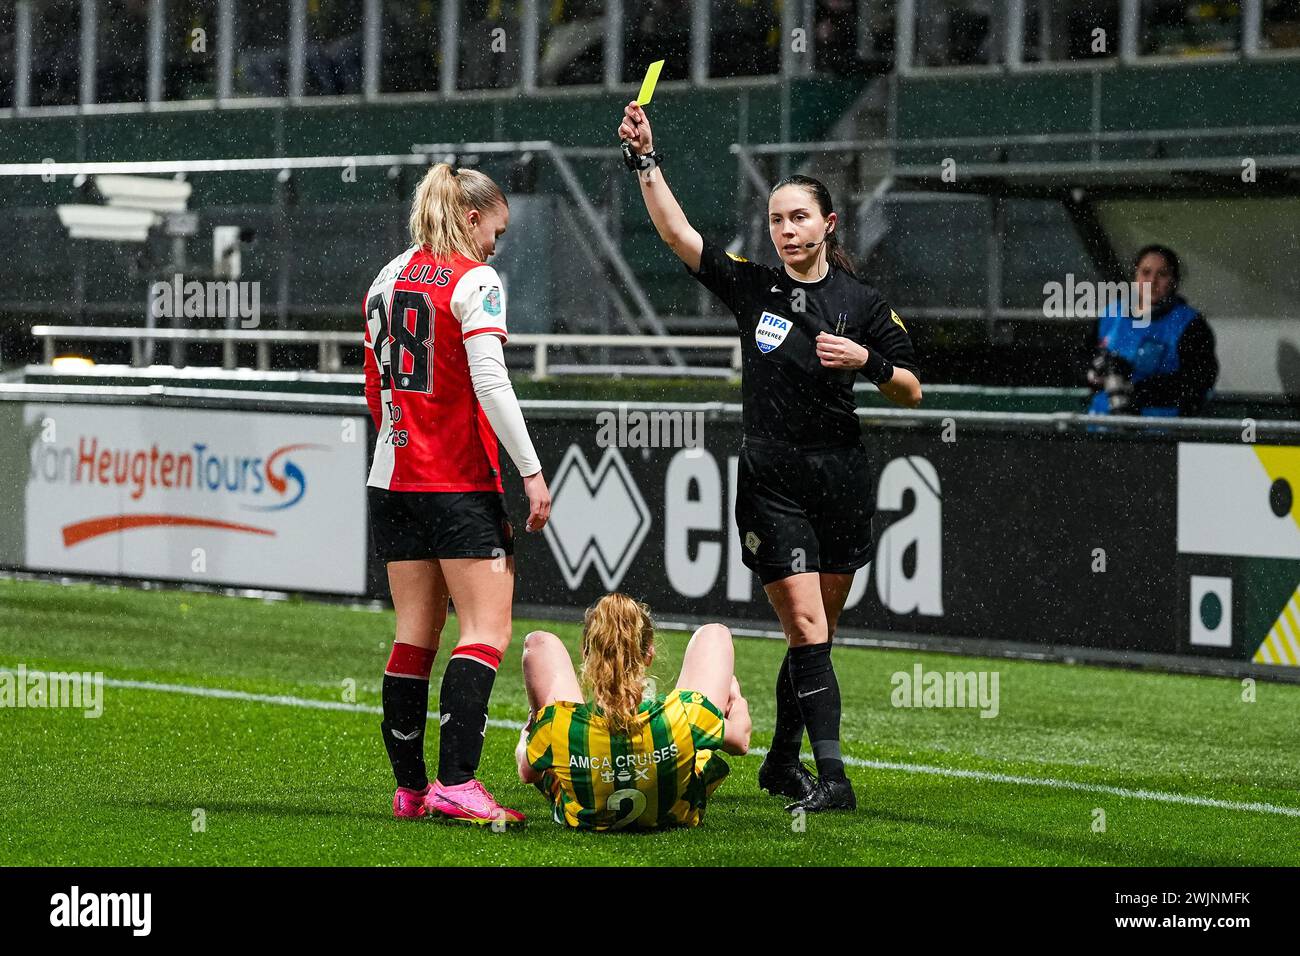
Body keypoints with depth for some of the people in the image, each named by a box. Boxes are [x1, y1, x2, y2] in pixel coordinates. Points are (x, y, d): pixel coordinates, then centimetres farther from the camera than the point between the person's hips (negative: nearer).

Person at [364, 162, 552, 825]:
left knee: (415, 633, 10)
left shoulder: (387, 280, 13)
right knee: (486, 629, -6)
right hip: (461, 484, -7)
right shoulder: (474, 281, -9)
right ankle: (456, 782, -17)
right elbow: (491, 383, -18)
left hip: (394, 476, 7)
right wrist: (532, 471, -15)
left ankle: (409, 787, 10)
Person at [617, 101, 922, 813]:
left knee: (817, 630, 9)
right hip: (771, 480, -2)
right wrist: (645, 161, -13)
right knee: (805, 627, -12)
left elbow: (911, 392, 7)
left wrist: (867, 360, -12)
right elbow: (677, 233, -4)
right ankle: (831, 776, -18)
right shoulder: (752, 286, 3)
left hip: (841, 478, 2)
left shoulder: (863, 303, 4)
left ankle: (781, 762, 25)